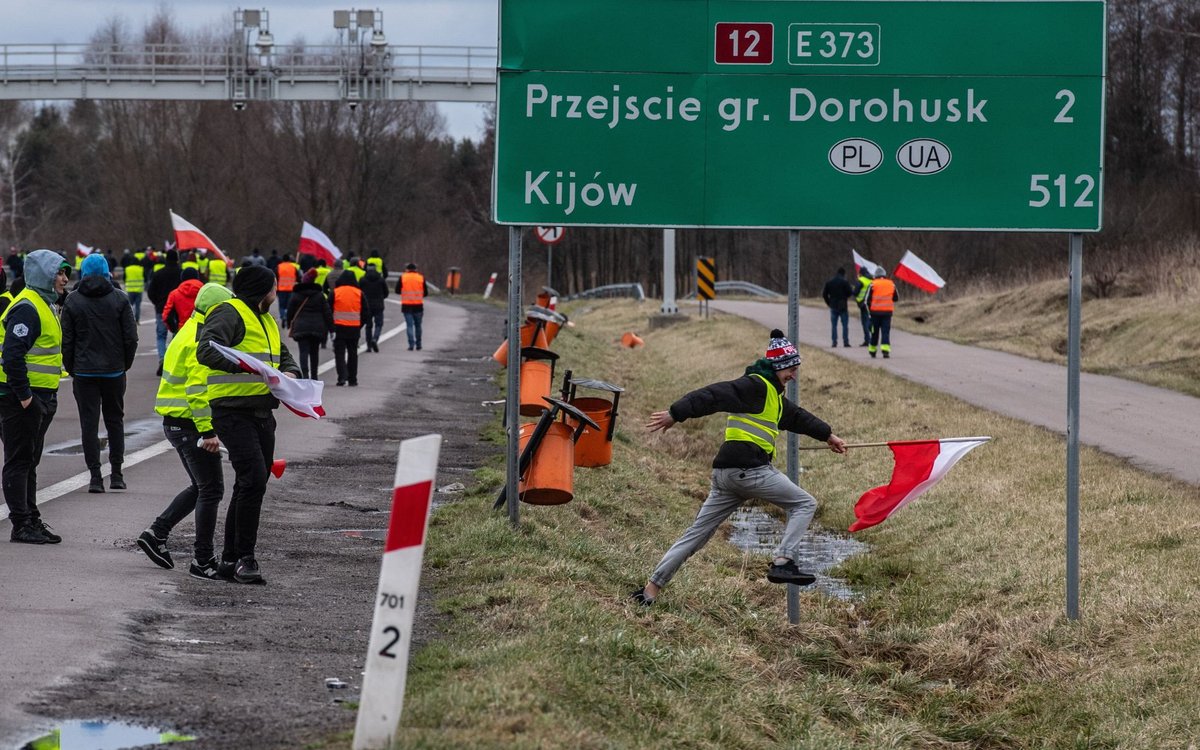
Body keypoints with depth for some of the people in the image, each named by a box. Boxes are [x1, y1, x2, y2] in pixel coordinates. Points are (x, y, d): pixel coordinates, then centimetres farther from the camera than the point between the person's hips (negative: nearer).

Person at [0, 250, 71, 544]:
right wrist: (24, 395, -23)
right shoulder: (26, 308, -17)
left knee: (29, 461, 16)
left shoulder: (43, 305, 16)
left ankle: (31, 519, 23)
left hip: (39, 397, 10)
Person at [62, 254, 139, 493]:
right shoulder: (119, 298, -2)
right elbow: (131, 337, -3)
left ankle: (95, 476, -4)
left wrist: (70, 368, 9)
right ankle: (116, 474, 12)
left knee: (89, 422, 1)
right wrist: (126, 363, 10)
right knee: (115, 420, 13)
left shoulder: (73, 300, -3)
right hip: (114, 370, 1)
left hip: (84, 372, -1)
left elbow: (67, 339, -2)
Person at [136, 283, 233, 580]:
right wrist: (208, 431, -26)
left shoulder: (190, 332, 16)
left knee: (201, 487, 20)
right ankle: (203, 561, 0)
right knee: (211, 489, -3)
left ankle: (156, 533, 19)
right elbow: (198, 390, -24)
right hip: (191, 424, -10)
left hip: (176, 422, 10)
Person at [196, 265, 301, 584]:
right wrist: (241, 365, -36)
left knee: (251, 485, 13)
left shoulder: (266, 319, 21)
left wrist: (289, 372, 5)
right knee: (253, 480, -18)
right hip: (234, 411, -10)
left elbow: (285, 356, 29)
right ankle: (244, 558, -12)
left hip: (262, 413, 10)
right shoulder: (229, 314, -9)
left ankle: (230, 560, 21)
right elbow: (206, 351, -23)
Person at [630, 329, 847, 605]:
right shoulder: (755, 386, -7)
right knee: (804, 504, 1)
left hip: (725, 473, 10)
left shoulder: (772, 394, 24)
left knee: (697, 534, 9)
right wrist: (676, 414, -28)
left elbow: (797, 417, 41)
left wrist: (827, 435, 52)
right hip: (748, 467, -10)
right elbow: (714, 396, -18)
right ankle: (782, 563, -11)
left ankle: (650, 589, 7)